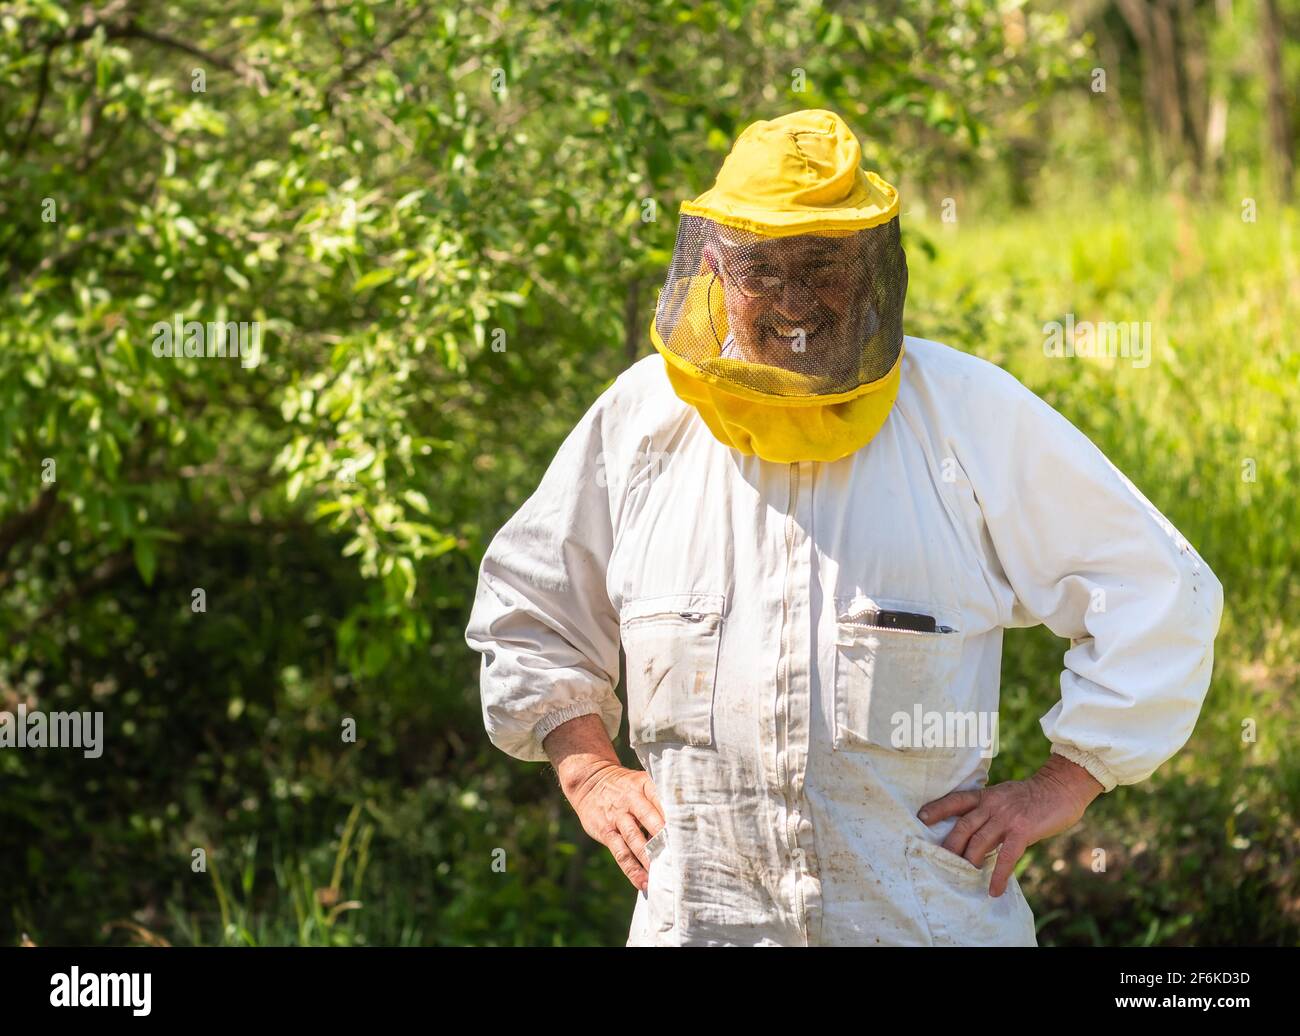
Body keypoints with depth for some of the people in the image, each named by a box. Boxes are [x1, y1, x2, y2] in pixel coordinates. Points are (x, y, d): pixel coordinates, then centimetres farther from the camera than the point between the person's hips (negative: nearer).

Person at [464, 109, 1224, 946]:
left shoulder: (972, 415, -4)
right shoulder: (642, 419, 4)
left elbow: (1161, 594, 1)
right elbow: (525, 609, 20)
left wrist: (1062, 785, -3)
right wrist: (590, 771, 9)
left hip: (927, 915, -2)